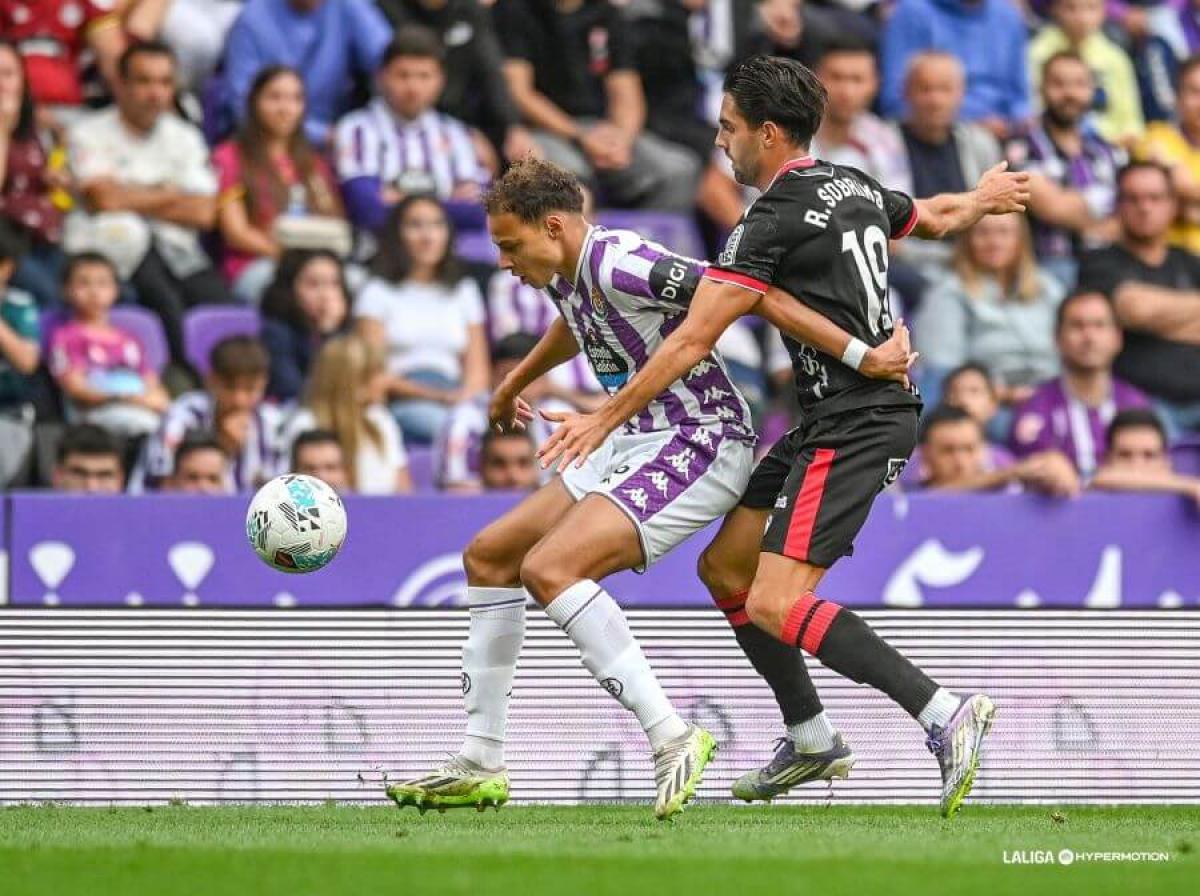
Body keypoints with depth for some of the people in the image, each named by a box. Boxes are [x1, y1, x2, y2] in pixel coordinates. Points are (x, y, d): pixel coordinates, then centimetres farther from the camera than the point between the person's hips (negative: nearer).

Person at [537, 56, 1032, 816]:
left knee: (776, 605, -17)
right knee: (724, 567, 14)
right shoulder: (856, 189, 11)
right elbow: (936, 218, 33)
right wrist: (982, 199, 56)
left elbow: (693, 340, -15)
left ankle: (946, 715, -22)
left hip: (854, 429, -10)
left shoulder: (775, 222, -15)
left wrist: (606, 418, -8)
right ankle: (813, 740, 19)